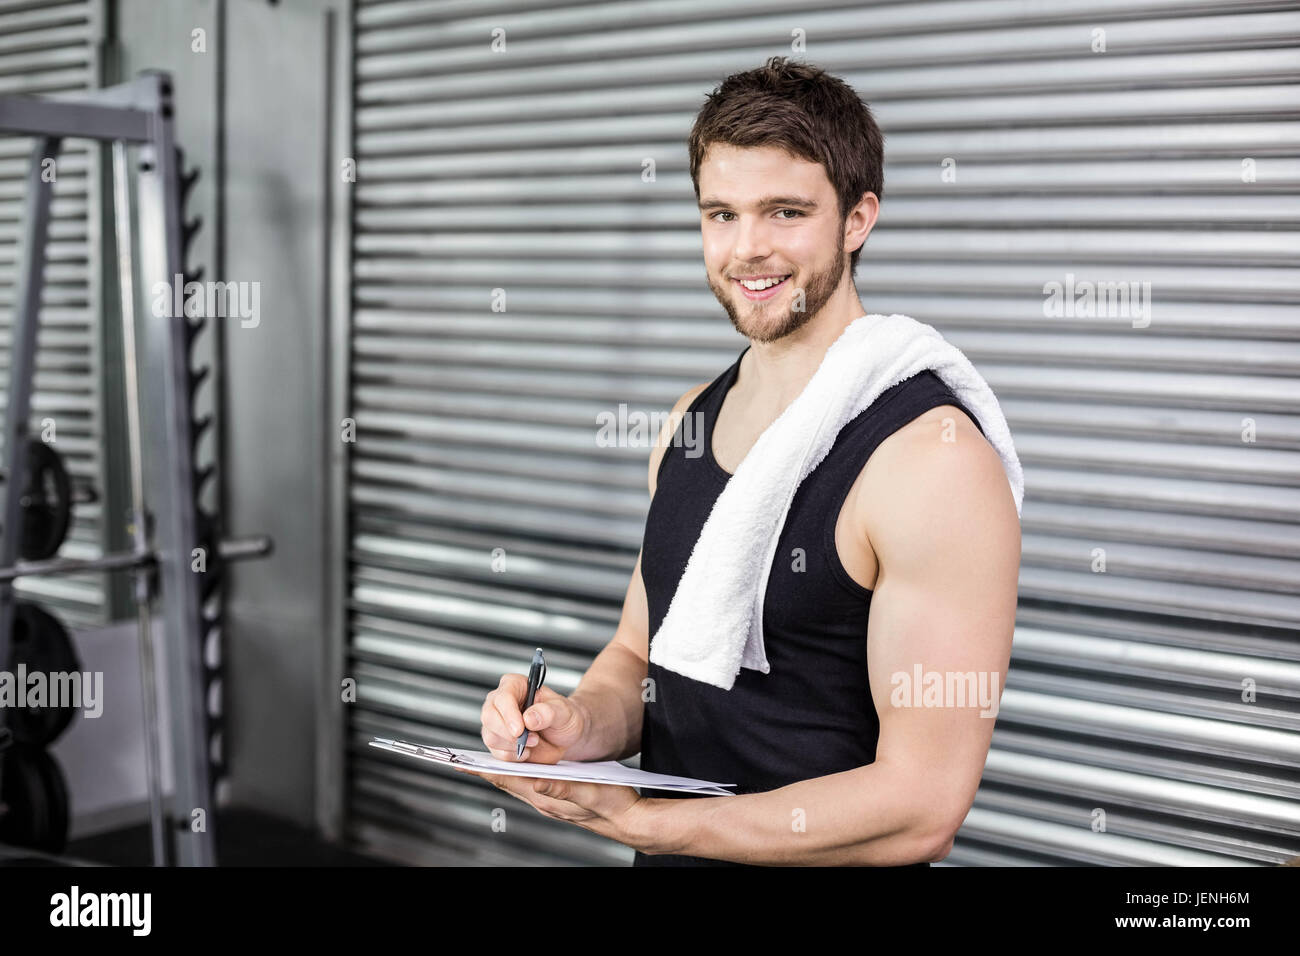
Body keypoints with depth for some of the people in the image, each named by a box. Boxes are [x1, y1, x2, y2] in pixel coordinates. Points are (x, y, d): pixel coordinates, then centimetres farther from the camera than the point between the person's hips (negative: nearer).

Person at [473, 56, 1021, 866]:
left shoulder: (934, 459, -22)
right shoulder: (690, 422, 2)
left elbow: (921, 811, -24)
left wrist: (633, 820, -23)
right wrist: (580, 726, -12)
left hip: (827, 864, -6)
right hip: (667, 857, 7)